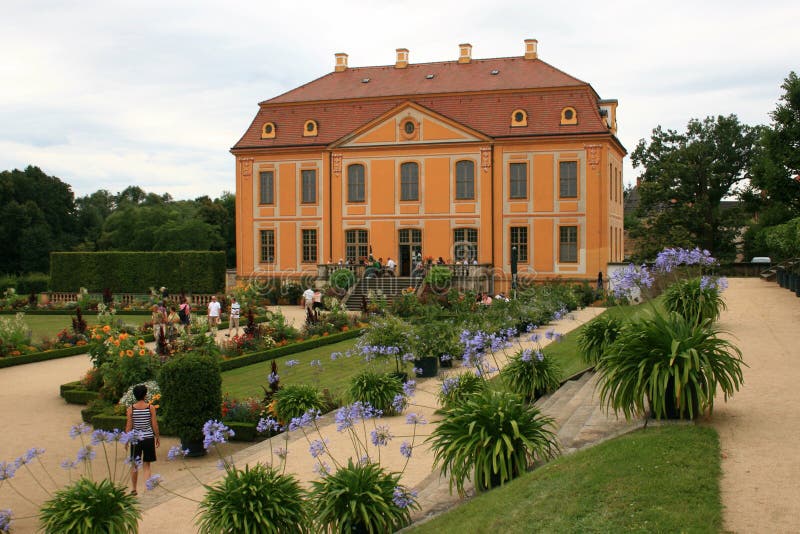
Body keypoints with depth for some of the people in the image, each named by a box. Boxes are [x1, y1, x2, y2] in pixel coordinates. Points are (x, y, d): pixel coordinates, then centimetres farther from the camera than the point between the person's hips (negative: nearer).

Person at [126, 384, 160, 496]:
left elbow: (128, 426, -4)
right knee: (146, 465, 8)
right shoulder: (151, 407, -6)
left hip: (135, 439, 0)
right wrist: (158, 437, 8)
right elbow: (154, 425, -4)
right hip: (148, 438, 0)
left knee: (134, 465, 14)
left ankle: (134, 489, 25)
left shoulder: (131, 408, -5)